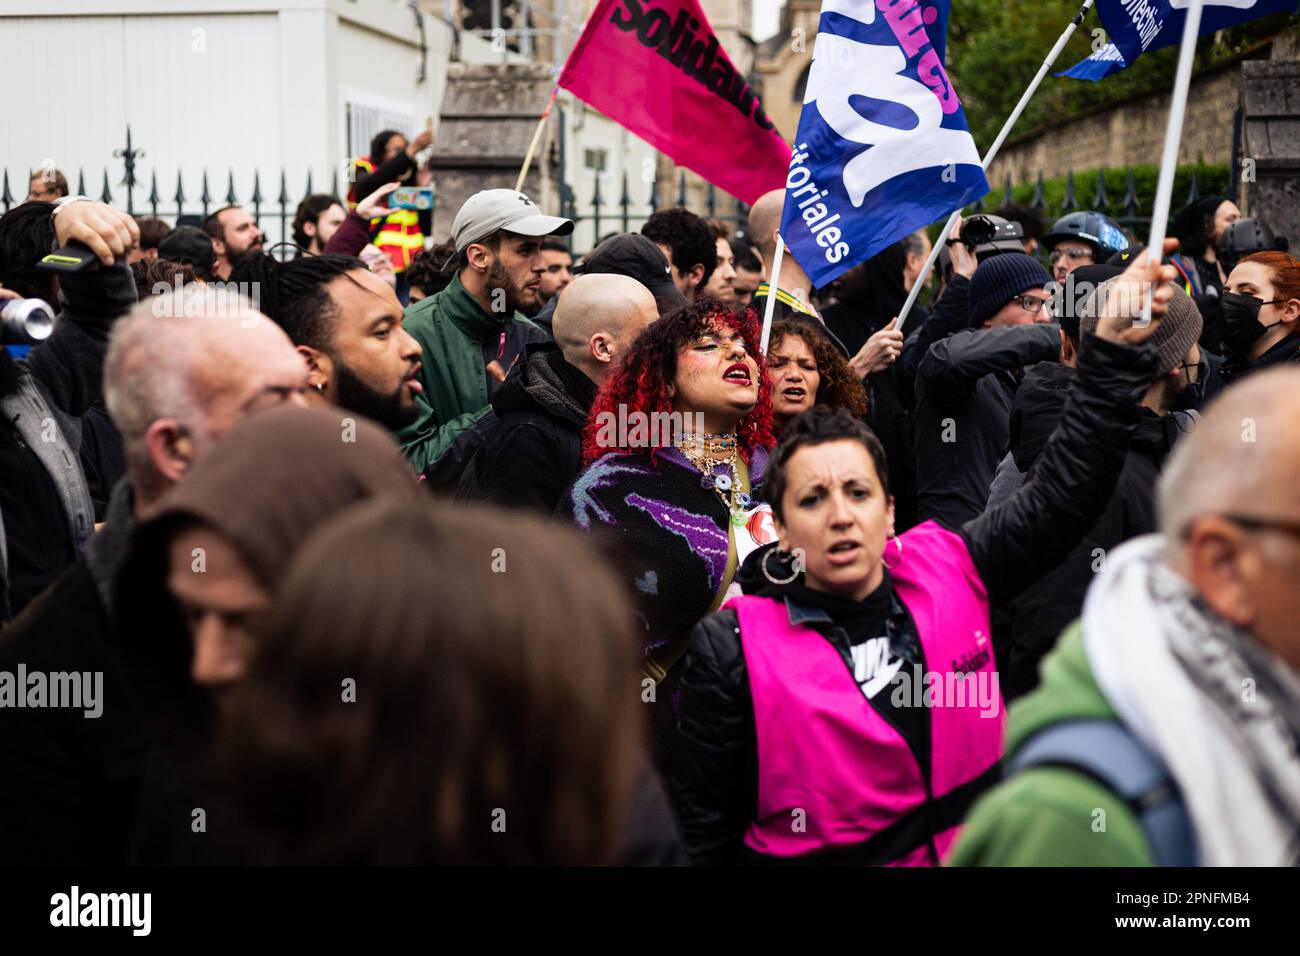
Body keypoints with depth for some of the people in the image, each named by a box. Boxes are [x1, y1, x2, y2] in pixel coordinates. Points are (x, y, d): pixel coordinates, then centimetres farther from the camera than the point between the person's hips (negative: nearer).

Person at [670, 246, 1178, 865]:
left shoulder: (948, 570, -3)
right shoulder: (732, 650, -13)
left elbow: (1061, 490, -2)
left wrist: (1116, 348, -7)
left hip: (980, 844, 4)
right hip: (815, 853, -3)